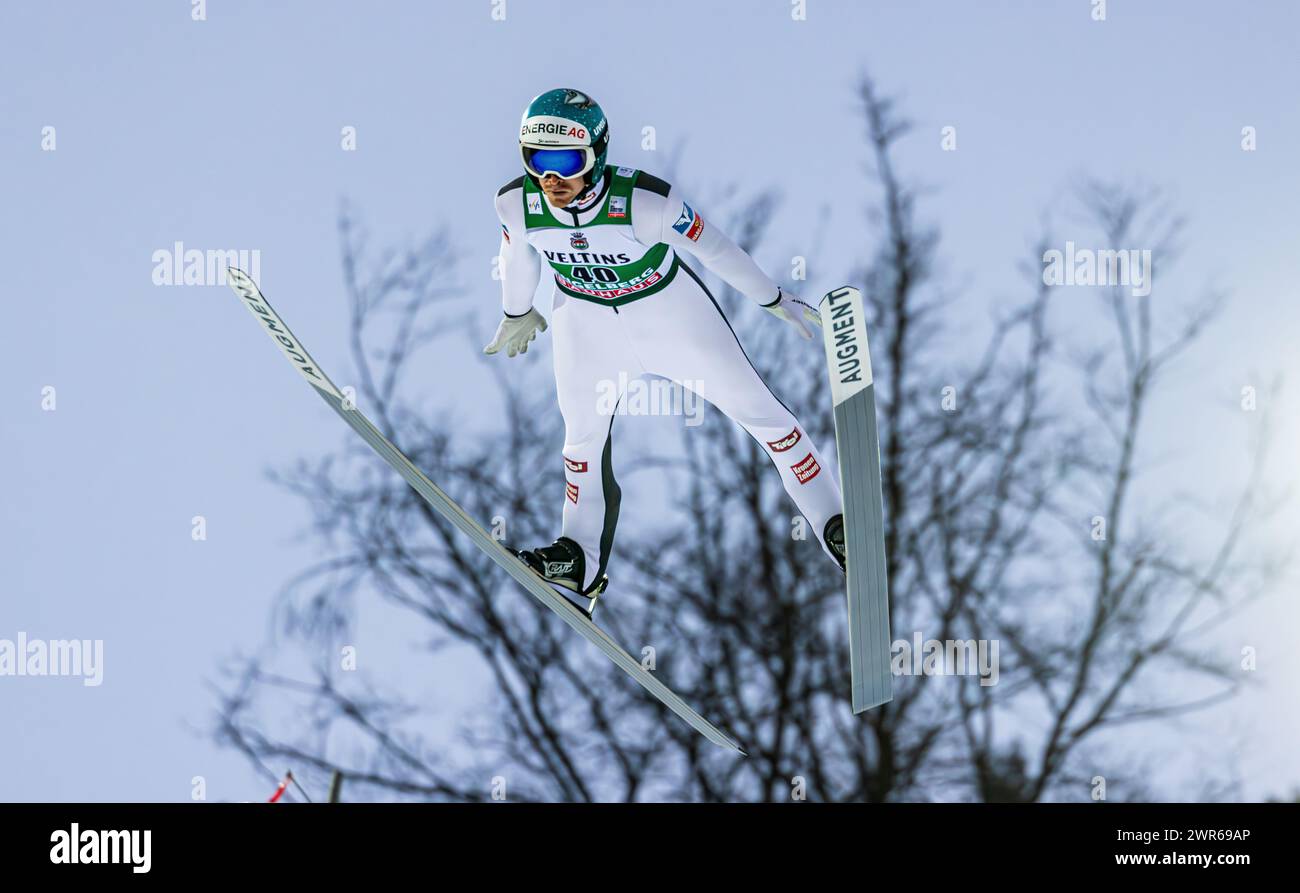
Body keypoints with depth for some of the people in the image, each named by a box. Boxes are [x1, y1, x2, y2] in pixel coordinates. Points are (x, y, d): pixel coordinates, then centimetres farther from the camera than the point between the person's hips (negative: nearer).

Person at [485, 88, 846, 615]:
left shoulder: (644, 201, -35)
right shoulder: (516, 204, -25)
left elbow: (712, 247, -19)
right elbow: (519, 256, -1)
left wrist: (774, 301, -6)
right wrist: (517, 314, 17)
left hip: (668, 309, -2)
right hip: (586, 318, 3)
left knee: (754, 407, 3)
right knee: (583, 433, 0)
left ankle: (836, 525, 14)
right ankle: (581, 564, 12)